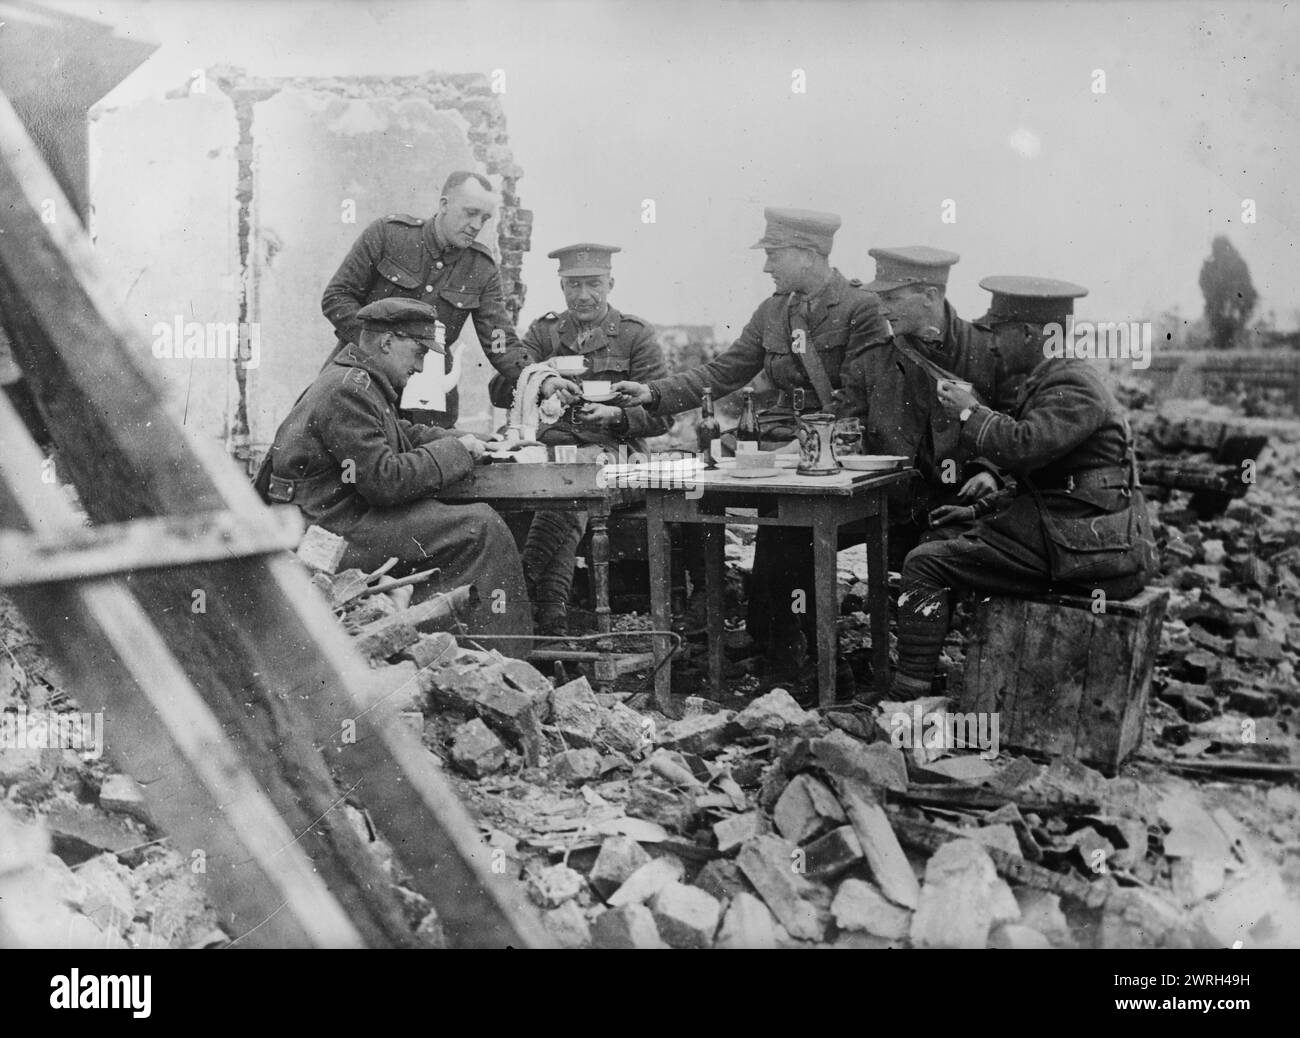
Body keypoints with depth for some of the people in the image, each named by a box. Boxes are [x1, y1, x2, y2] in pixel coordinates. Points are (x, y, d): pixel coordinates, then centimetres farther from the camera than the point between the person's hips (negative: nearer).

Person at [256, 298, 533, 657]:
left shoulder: (357, 381, 17)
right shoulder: (348, 391, -17)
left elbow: (405, 434, 29)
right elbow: (384, 481, -23)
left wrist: (463, 440, 13)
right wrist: (455, 451, -13)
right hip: (333, 531, -11)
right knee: (481, 529, -15)